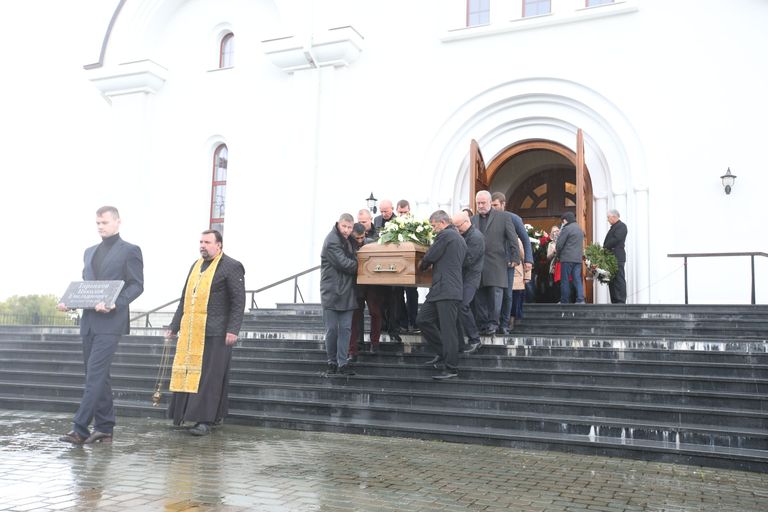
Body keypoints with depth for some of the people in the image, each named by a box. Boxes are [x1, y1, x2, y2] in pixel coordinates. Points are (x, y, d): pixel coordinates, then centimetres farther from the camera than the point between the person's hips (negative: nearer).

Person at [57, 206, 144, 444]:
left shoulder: (130, 250, 0)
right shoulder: (90, 252, 21)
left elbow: (136, 285, -7)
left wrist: (115, 304, -21)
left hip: (111, 322, -7)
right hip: (89, 321, 7)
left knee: (95, 373, -13)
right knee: (98, 375, 9)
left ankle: (80, 429, -12)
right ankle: (104, 428, 17)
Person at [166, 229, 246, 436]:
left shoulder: (231, 267, -4)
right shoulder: (196, 266, 18)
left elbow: (238, 301, -9)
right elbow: (185, 299, 23)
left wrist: (233, 329, -16)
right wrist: (174, 326, 20)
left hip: (215, 333, -7)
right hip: (190, 333, 7)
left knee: (209, 376, -4)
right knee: (187, 373, 9)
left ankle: (205, 420, 2)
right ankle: (184, 413, 20)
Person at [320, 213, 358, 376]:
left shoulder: (347, 241, 15)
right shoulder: (331, 242, -12)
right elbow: (344, 264, -18)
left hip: (347, 293, 7)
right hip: (331, 293, -7)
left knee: (345, 329, 3)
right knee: (332, 330, 1)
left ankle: (342, 363, 7)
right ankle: (332, 363, 13)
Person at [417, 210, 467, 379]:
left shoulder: (445, 235, -8)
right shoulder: (460, 238, 21)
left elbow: (429, 257, -10)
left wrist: (422, 265, 13)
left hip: (447, 290, -10)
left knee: (447, 328, -6)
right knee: (422, 320, 12)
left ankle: (451, 369, -1)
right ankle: (443, 354, 19)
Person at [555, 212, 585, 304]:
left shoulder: (566, 228, -9)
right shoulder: (580, 228, 17)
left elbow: (559, 244, -9)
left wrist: (558, 254, 7)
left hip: (567, 258, -7)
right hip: (578, 258, 7)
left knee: (565, 281, 0)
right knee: (577, 279, 5)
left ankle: (564, 301, 4)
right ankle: (580, 300, -5)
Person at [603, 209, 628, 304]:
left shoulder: (621, 226, -6)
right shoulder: (613, 227, 24)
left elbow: (616, 239, -17)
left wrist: (604, 247, -12)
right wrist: (604, 248, 5)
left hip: (617, 257, -9)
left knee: (619, 280, -8)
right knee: (612, 280, 8)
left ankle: (621, 301, -8)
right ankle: (614, 301, 12)